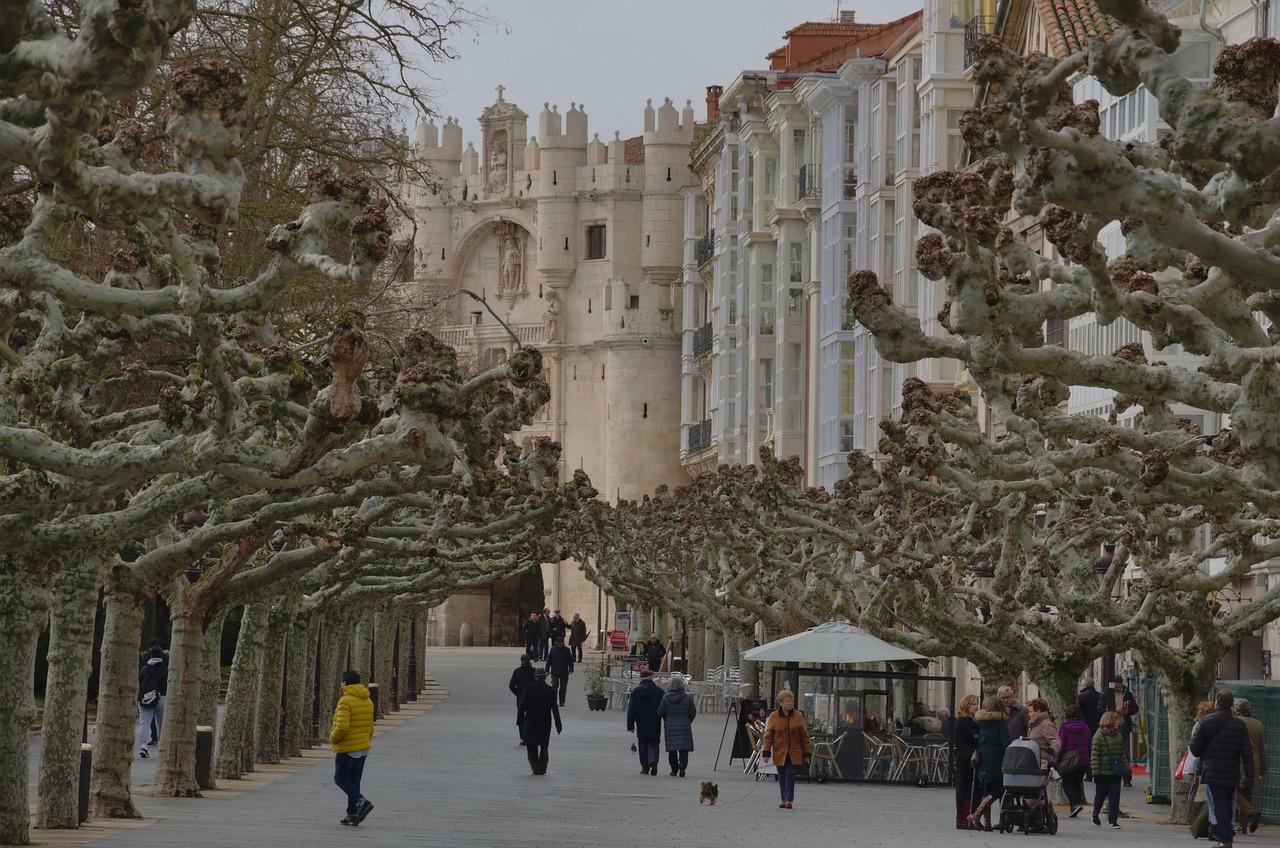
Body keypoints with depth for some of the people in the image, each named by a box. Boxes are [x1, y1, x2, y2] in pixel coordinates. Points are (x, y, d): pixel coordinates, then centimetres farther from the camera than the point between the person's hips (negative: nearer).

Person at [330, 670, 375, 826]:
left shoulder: (345, 701, -18)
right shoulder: (368, 701, 7)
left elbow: (342, 727, -24)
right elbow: (370, 726, 11)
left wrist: (333, 738, -7)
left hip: (347, 749, -8)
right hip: (364, 748, 8)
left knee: (340, 778, 3)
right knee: (354, 781, 14)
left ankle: (361, 802, -15)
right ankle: (353, 814, 13)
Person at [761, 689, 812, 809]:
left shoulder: (798, 716, 0)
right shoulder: (773, 717, -1)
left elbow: (804, 736, 5)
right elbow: (768, 736, 3)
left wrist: (807, 753, 3)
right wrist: (766, 752, -4)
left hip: (794, 753, -1)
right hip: (779, 753, 1)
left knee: (790, 775, -9)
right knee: (782, 778, 7)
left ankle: (789, 800, -7)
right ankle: (784, 799, 19)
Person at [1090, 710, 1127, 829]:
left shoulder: (1118, 736, 9)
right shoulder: (1099, 736, -10)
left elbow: (1123, 753, 17)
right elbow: (1094, 755, -12)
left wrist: (1125, 767, 11)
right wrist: (1095, 772, -15)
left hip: (1116, 772, 4)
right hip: (1103, 773, -4)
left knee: (1115, 796, -2)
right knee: (1100, 794, 12)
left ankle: (1112, 821, -1)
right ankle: (1095, 814, 38)